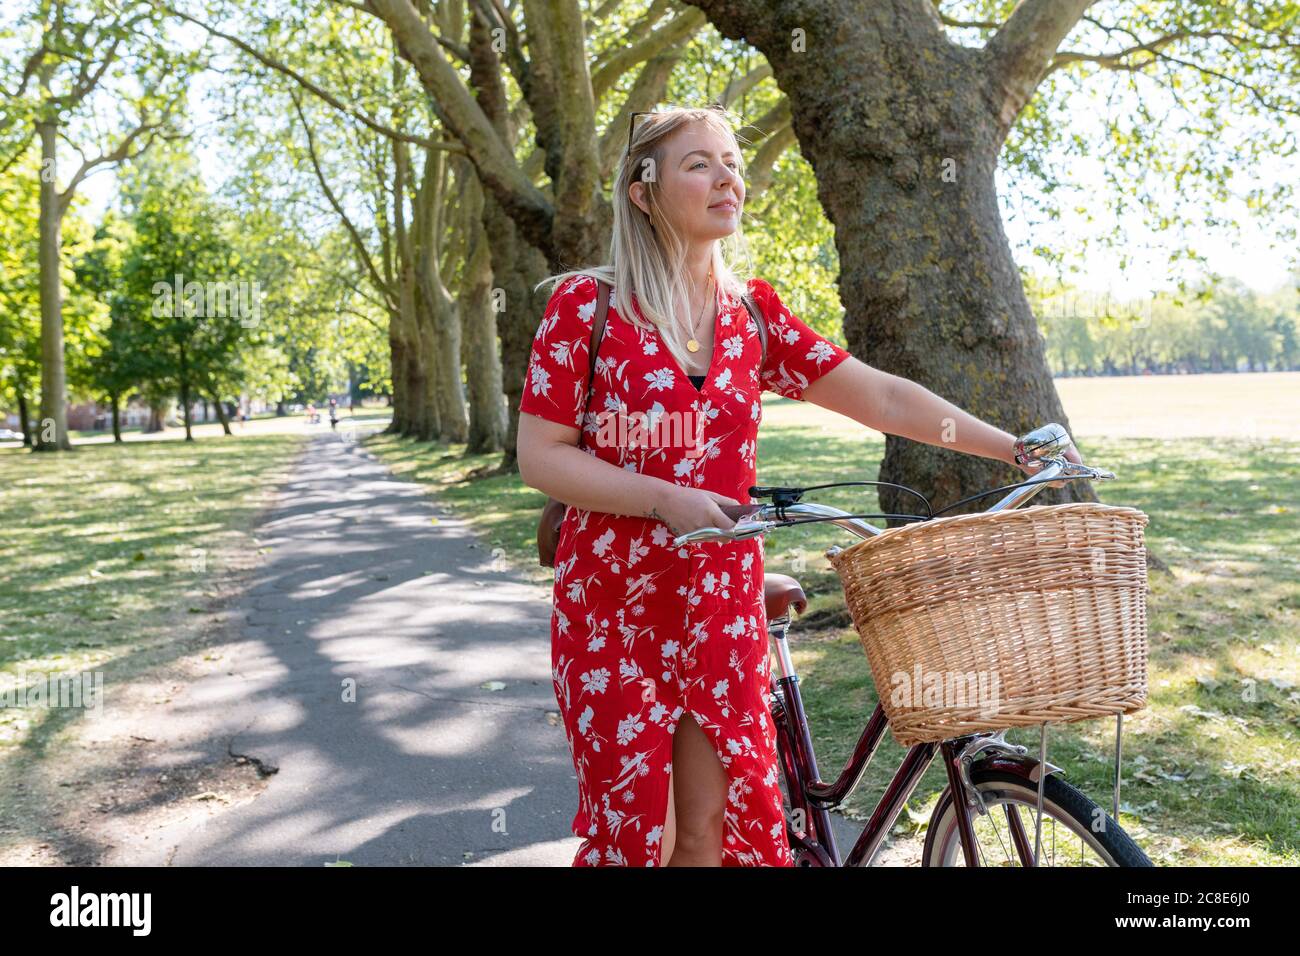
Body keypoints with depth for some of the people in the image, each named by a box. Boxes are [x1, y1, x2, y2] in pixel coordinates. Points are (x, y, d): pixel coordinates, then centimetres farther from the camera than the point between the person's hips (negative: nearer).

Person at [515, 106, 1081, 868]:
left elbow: (883, 398, 4)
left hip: (723, 598, 4)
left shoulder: (754, 312, 5)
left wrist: (1015, 449, 0)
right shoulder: (587, 304, -7)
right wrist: (665, 498, -20)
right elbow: (541, 457, -9)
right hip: (614, 604, -3)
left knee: (712, 825, 7)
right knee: (640, 830, 4)